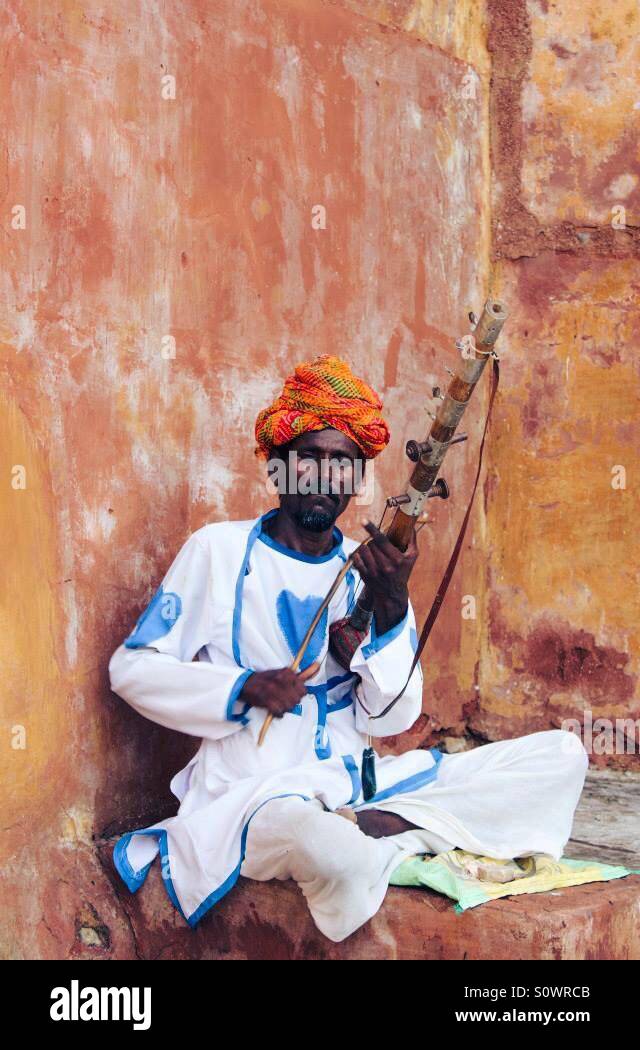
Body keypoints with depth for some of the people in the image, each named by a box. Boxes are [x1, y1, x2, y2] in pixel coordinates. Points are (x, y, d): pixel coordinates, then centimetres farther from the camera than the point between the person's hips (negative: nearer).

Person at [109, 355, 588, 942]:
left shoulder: (371, 571, 10)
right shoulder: (221, 550, 0)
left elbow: (389, 720, 4)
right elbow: (131, 668, 1)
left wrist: (391, 607, -11)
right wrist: (243, 689, -13)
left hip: (353, 787, 6)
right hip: (253, 792, -6)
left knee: (561, 756, -7)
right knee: (335, 853, -44)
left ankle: (375, 828, -17)